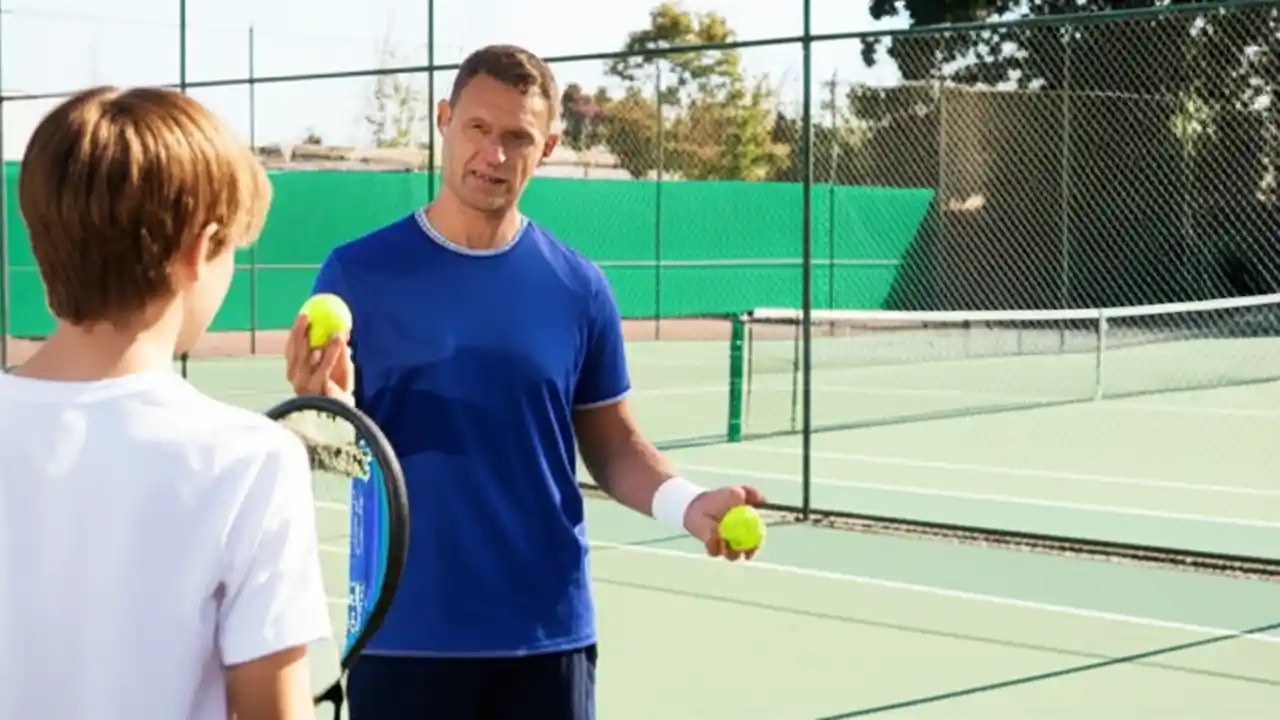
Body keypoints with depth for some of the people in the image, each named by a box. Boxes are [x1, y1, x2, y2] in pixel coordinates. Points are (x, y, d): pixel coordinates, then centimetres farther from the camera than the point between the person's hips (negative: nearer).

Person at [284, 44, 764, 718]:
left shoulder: (578, 288, 2)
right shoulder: (358, 273, -4)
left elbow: (613, 445, 9)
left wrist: (686, 503, -10)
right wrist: (327, 405, -24)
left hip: (548, 636, 2)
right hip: (403, 634, -2)